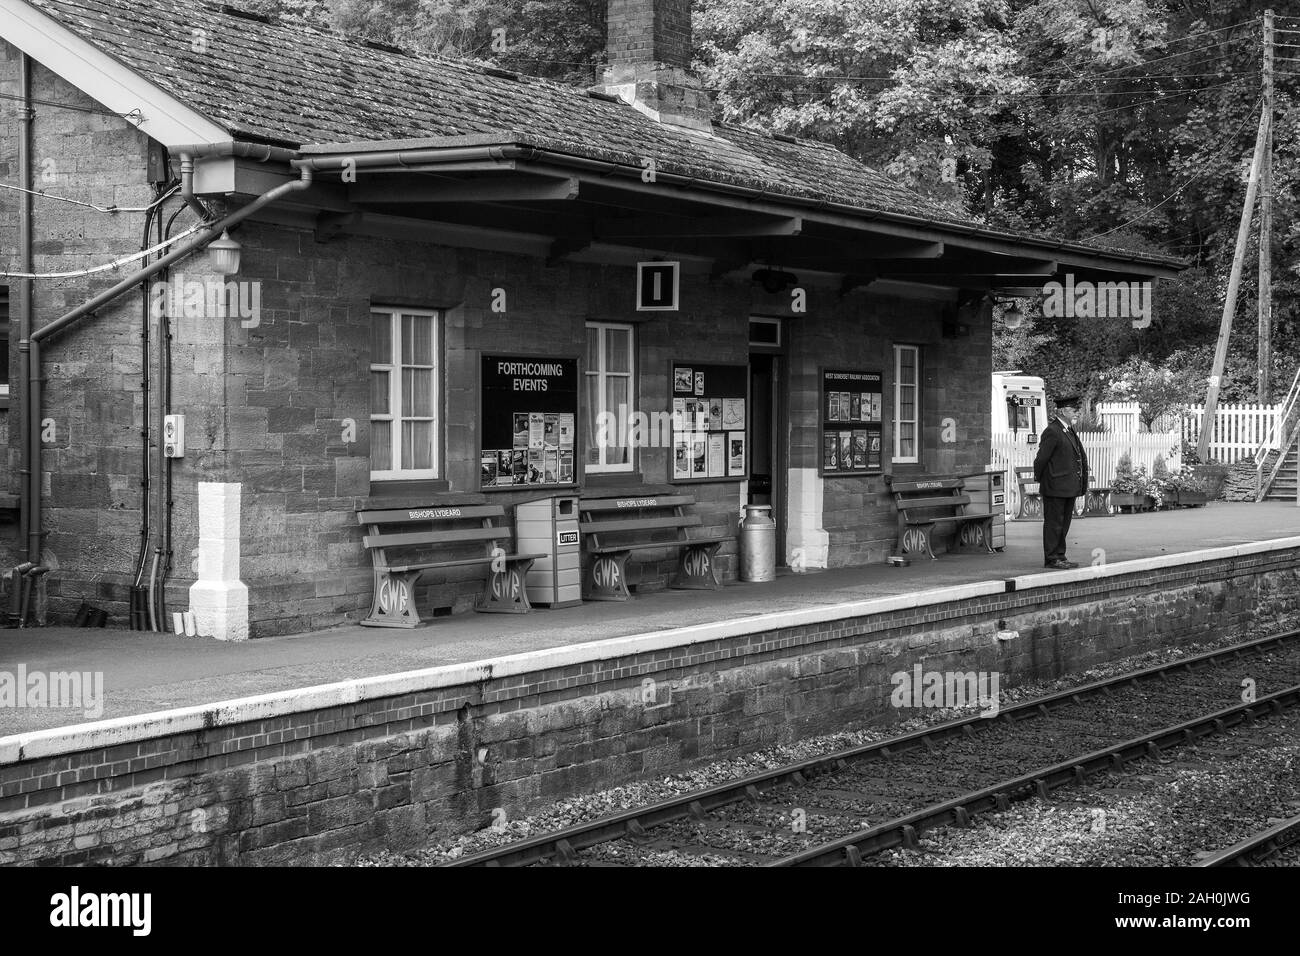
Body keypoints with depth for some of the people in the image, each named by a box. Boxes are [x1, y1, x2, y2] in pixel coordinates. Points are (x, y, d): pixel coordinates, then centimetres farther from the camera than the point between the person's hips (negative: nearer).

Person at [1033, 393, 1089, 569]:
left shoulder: (1069, 430, 15)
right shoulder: (1052, 432, -16)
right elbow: (1041, 459, -15)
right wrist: (1040, 479, -6)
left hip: (1069, 487, 9)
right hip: (1055, 488, -9)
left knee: (1064, 524, 14)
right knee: (1053, 523, -3)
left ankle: (1060, 557, 21)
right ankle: (1051, 559, 2)